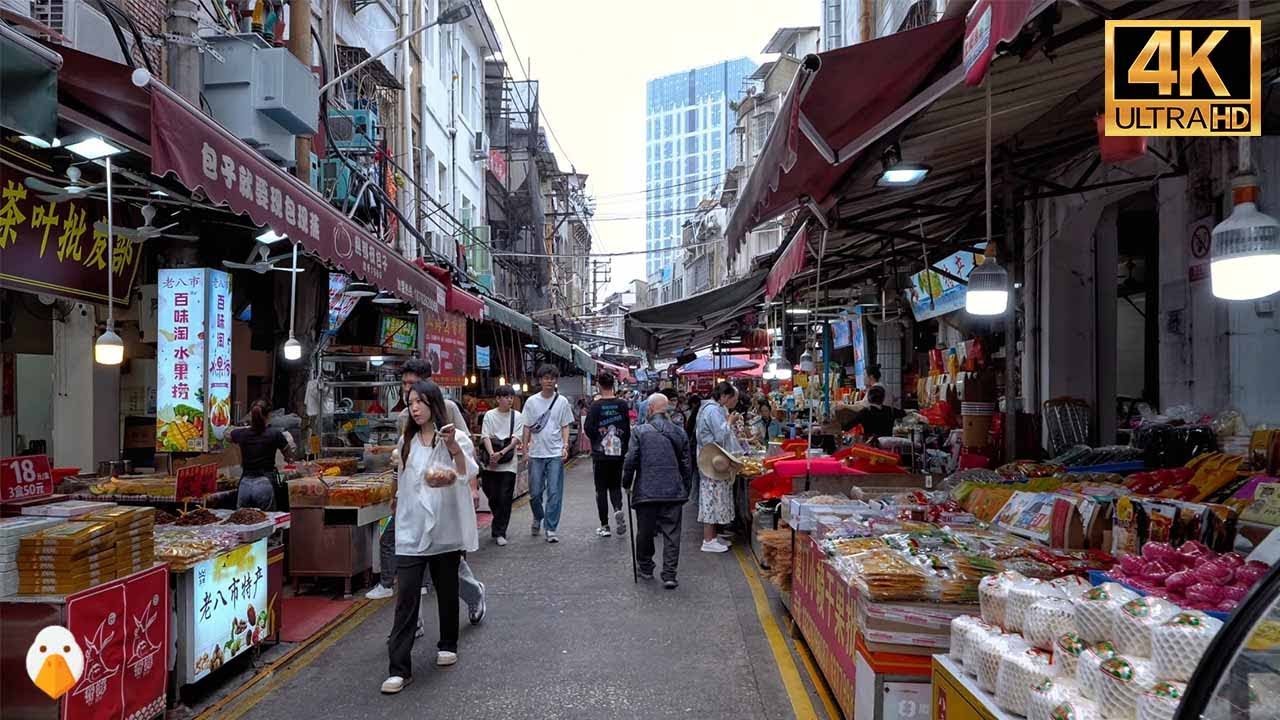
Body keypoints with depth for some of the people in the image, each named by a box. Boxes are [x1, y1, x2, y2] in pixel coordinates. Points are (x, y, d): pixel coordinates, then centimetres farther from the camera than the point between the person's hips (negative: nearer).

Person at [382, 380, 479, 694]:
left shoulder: (456, 438, -7)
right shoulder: (406, 441, 8)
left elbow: (469, 475, -23)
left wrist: (454, 448, -40)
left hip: (445, 527, -3)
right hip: (411, 530, 3)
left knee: (446, 590, 13)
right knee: (406, 596, -4)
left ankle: (447, 644, 34)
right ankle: (399, 668, -3)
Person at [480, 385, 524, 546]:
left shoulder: (517, 416, 4)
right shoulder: (489, 415, 5)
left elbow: (516, 439, -4)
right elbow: (485, 436, -4)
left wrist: (502, 452, -17)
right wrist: (492, 453, -21)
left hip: (508, 464, -1)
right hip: (490, 463, 1)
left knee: (505, 499, -3)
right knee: (492, 497, 7)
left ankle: (499, 532, 5)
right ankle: (499, 525, 32)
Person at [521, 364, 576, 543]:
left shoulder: (562, 401, 4)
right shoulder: (531, 401, 4)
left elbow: (565, 426, 6)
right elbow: (527, 427, 7)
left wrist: (565, 446, -7)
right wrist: (525, 449, 2)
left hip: (555, 454, -1)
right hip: (536, 454, 1)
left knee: (554, 493, -3)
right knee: (535, 492, 6)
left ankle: (551, 529, 4)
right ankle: (538, 518, 34)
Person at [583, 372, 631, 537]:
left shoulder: (596, 406, -11)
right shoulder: (622, 404, -3)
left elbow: (587, 428, -14)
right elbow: (628, 428, 0)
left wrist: (596, 439, 6)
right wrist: (625, 447, 12)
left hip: (600, 453, -2)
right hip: (618, 452, 3)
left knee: (601, 489, 7)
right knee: (615, 485, 17)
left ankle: (604, 525, 8)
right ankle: (618, 509, -10)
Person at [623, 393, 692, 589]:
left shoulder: (640, 431, -5)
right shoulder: (679, 432, 6)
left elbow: (631, 461, -7)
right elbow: (686, 464, 9)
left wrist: (627, 483, 8)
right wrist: (686, 489, 20)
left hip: (646, 491, -2)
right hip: (673, 491, 2)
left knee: (645, 532, 13)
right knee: (671, 533, 4)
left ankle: (645, 568, 27)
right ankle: (669, 575, 1)